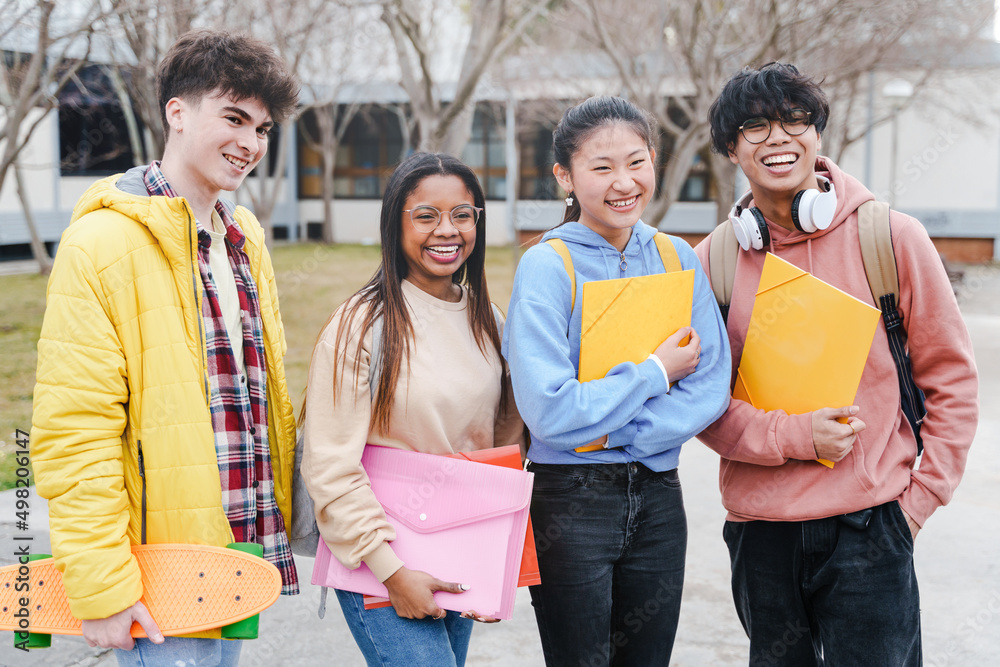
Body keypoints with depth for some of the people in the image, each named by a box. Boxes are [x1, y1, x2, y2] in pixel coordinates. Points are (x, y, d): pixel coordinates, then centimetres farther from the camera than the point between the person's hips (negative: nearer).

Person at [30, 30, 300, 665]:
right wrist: (101, 587, -18)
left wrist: (274, 526, 16)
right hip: (163, 577, -7)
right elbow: (73, 433, -17)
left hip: (243, 552, 7)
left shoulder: (243, 238, 12)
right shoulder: (103, 243, -13)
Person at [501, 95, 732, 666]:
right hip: (571, 502, -4)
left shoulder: (678, 258, 4)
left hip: (658, 495, 4)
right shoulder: (546, 266, -11)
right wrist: (656, 371, -12)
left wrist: (617, 432, -15)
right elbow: (549, 411, -20)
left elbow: (712, 387, -2)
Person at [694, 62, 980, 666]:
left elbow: (951, 379, 2)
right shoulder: (714, 260, 1)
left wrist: (920, 498, -3)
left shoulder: (891, 237, -4)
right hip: (759, 527, 2)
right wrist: (793, 435, -14)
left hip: (869, 525, -2)